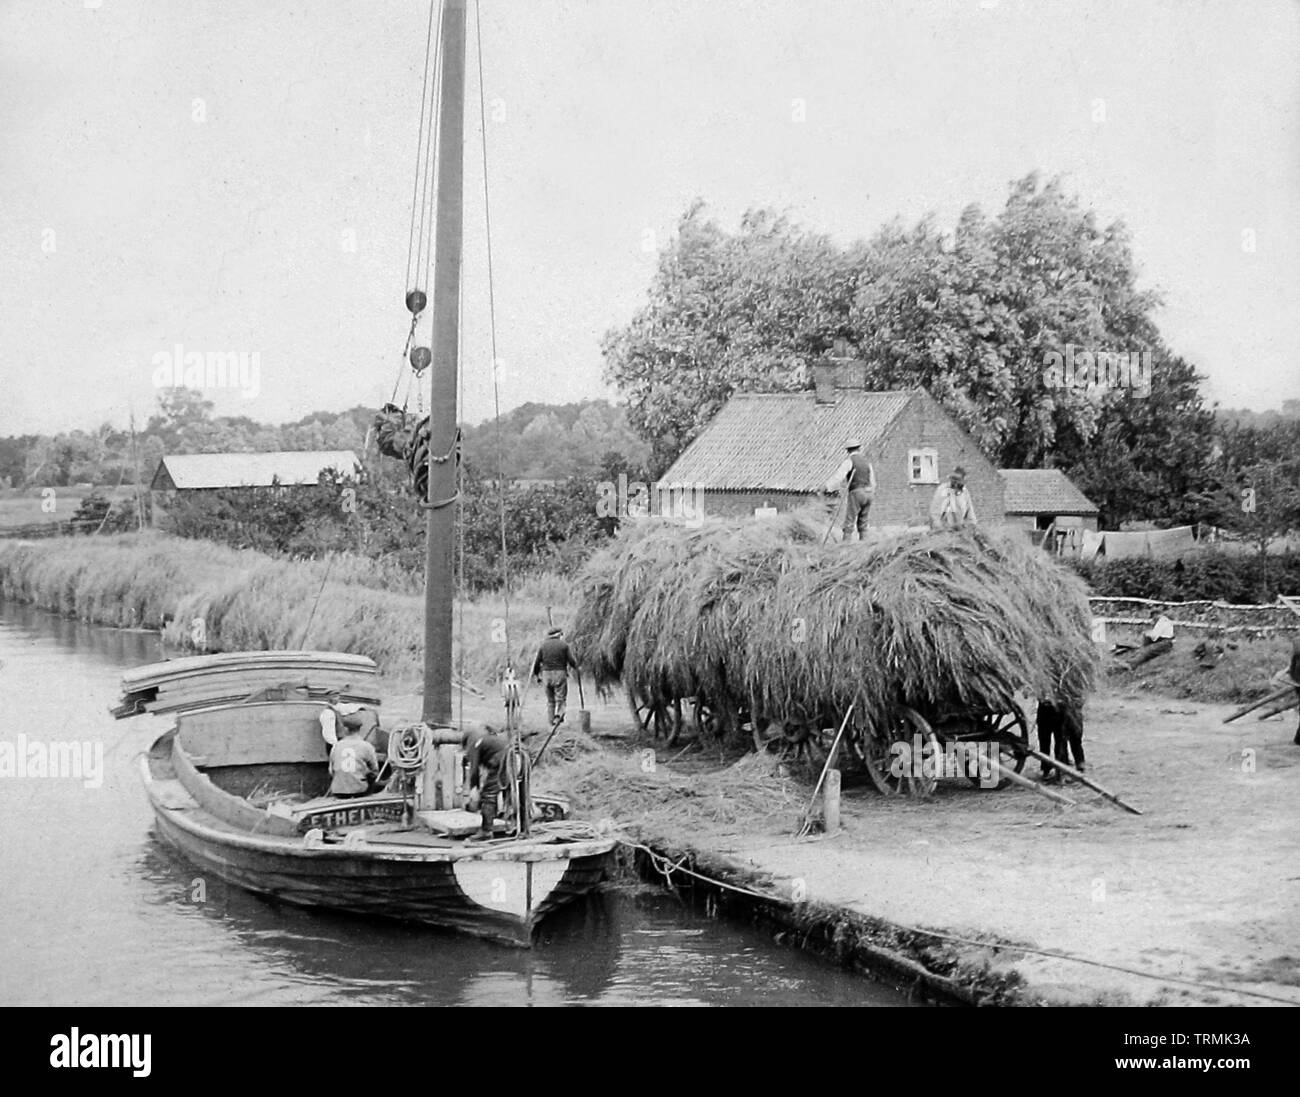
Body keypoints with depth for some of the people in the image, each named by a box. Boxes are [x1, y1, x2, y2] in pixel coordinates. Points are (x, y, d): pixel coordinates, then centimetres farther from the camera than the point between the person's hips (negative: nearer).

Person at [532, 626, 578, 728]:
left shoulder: (543, 646, 6)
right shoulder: (563, 645, -1)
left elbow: (537, 662, 4)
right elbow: (571, 660, -3)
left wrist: (536, 674, 16)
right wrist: (576, 667, 17)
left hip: (546, 674, 3)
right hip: (560, 673, -3)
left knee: (550, 700, 12)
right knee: (560, 698, 2)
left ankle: (550, 722, 11)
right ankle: (558, 714, -23)